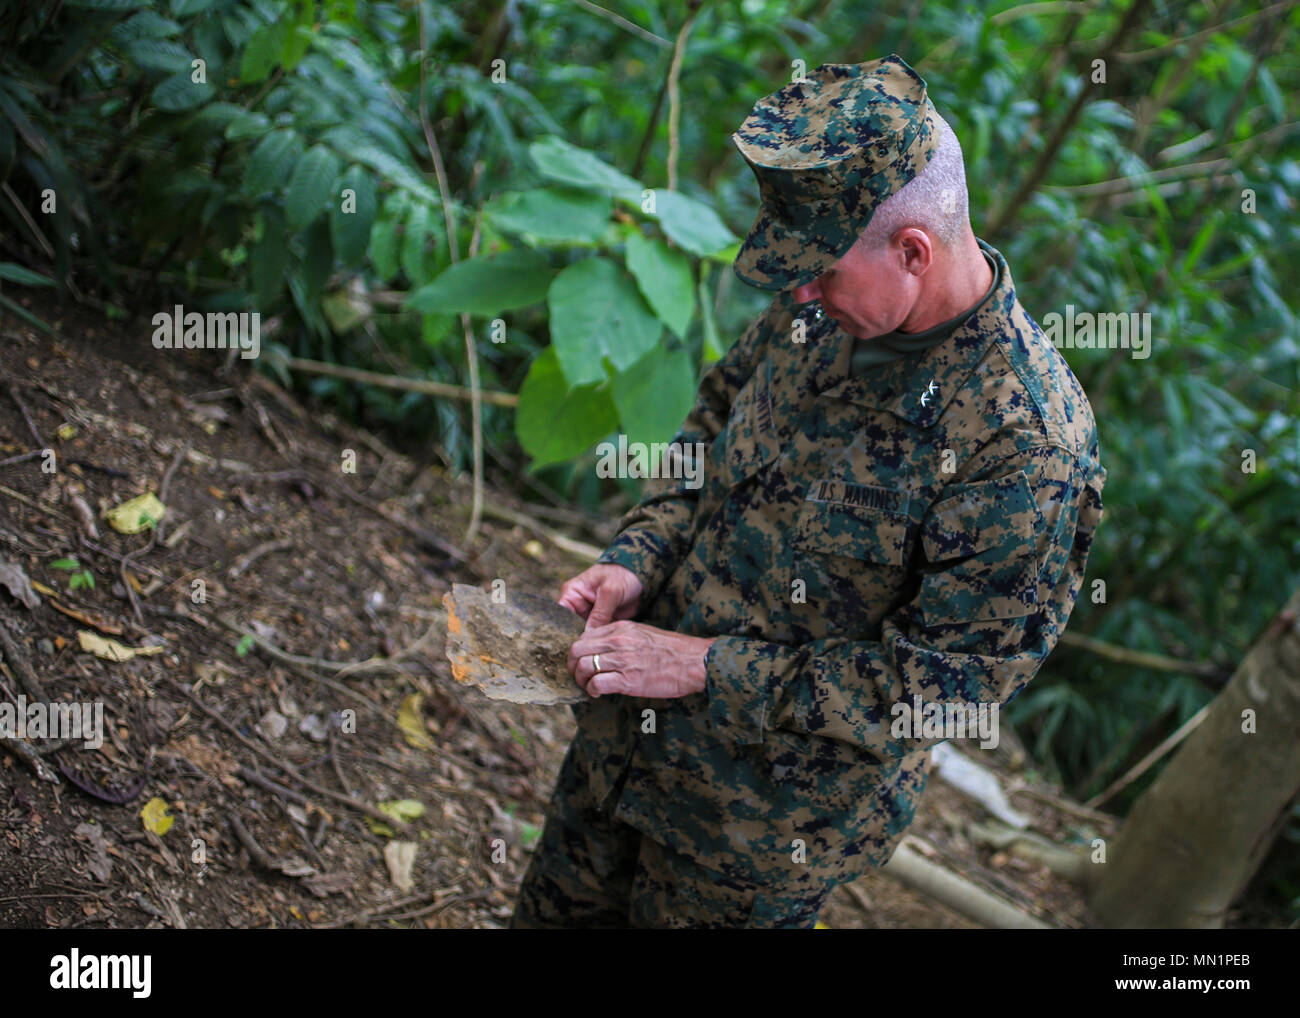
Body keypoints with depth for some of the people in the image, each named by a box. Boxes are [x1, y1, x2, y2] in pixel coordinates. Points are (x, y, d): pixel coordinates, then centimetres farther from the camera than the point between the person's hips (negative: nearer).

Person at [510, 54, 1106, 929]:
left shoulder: (1025, 443, -30)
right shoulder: (830, 308, -8)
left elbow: (951, 681, -26)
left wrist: (707, 669, -25)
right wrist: (639, 560, -6)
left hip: (778, 819, -6)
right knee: (560, 906, 24)